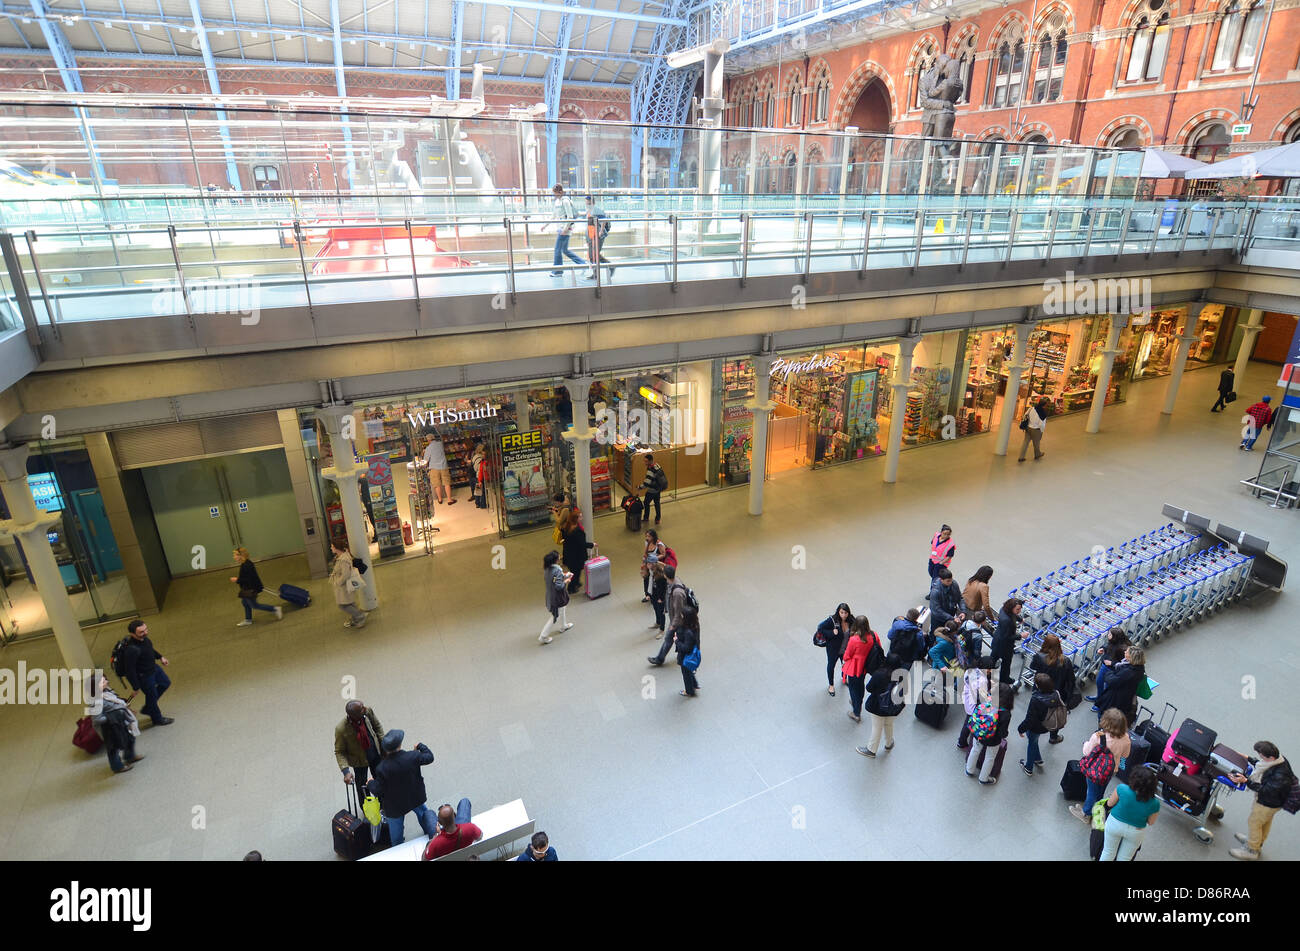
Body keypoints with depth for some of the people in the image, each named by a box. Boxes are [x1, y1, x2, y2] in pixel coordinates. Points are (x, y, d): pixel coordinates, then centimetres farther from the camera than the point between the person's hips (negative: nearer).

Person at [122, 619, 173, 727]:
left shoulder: (143, 638, -14)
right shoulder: (133, 649, -40)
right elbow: (130, 670, -30)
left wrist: (160, 657, 17)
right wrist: (136, 687, -21)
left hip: (153, 667, 8)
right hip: (144, 676, -8)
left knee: (165, 683, 27)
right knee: (152, 695, 15)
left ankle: (147, 709, 45)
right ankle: (157, 719, 42)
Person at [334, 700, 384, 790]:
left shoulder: (367, 711, -23)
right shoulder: (341, 729, -31)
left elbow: (377, 726, -2)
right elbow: (339, 752, -18)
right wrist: (346, 771, -27)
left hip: (377, 755, 3)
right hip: (360, 761, -3)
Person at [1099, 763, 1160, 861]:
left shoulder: (1122, 789, -31)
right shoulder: (1154, 804, -26)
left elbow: (1109, 804, -11)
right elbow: (1151, 823, -7)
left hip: (1114, 824, -1)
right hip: (1136, 831, 1)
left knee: (1108, 852, 23)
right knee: (1124, 858, 24)